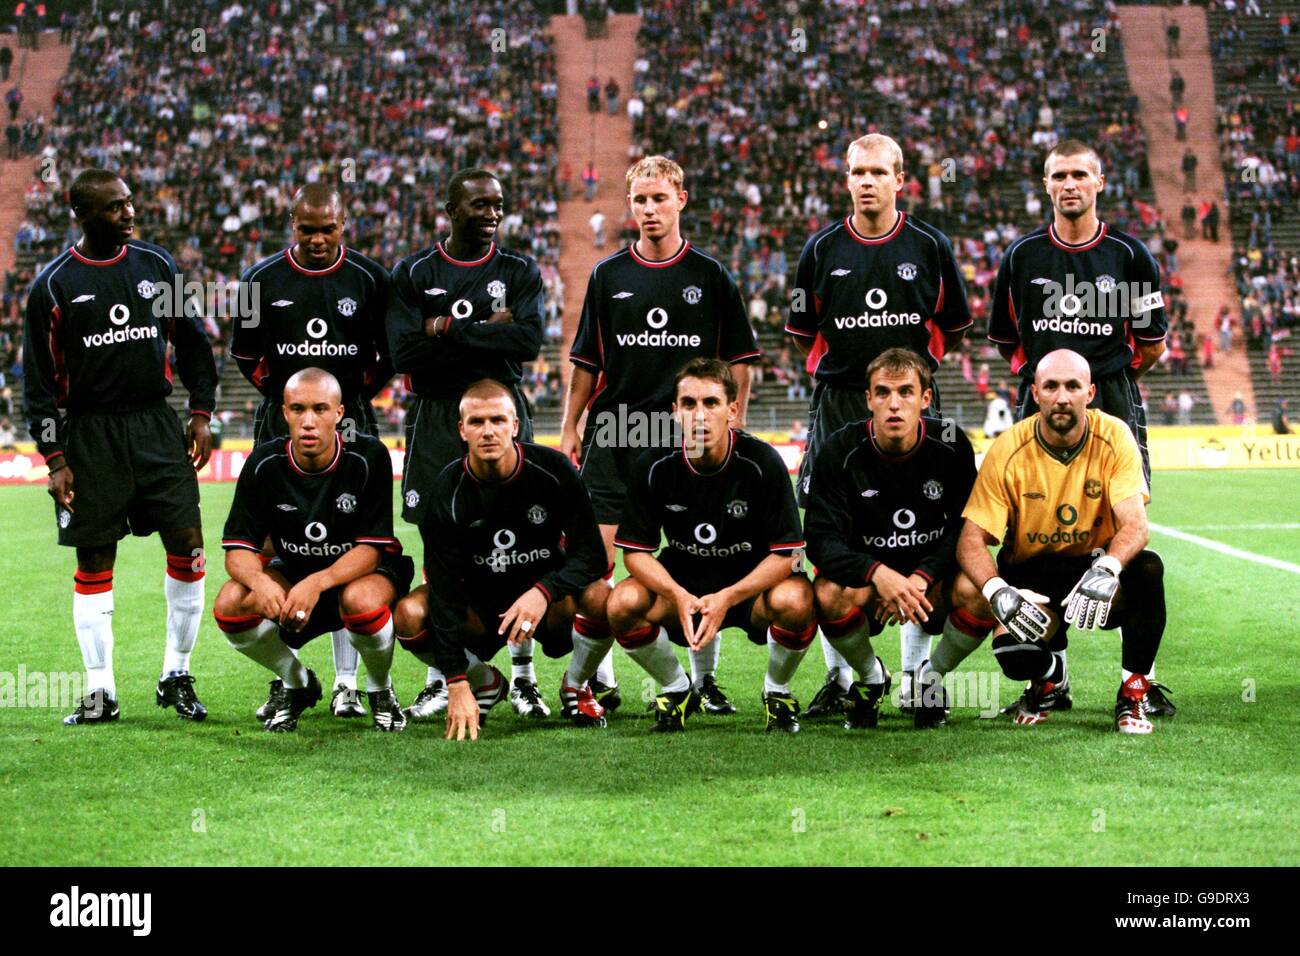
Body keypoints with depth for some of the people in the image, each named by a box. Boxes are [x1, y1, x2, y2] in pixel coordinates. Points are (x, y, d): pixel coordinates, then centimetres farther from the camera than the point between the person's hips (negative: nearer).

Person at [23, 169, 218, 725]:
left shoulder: (156, 266, 6)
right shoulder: (54, 284, -2)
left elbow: (192, 341, 15)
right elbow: (39, 379, 0)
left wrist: (200, 414, 8)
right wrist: (55, 459, -5)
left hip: (157, 426, 2)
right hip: (89, 434, -2)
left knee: (187, 545, -4)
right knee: (94, 562, 2)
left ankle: (176, 675, 10)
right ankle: (99, 691, 10)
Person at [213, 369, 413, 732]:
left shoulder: (368, 456, -20)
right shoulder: (265, 463, -12)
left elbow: (373, 548, -22)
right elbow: (238, 548, -13)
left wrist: (318, 582, -40)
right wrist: (259, 581, -38)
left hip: (362, 571, -3)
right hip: (292, 571, 3)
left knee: (362, 600, -39)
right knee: (230, 604, -25)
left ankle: (380, 690, -5)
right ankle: (296, 683, 5)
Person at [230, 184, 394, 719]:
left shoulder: (369, 279, 2)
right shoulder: (263, 280, 4)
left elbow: (390, 354, 11)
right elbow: (245, 353, 14)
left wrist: (355, 396, 3)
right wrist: (280, 392, 5)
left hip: (349, 423, -1)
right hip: (280, 423, 1)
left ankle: (347, 682, 3)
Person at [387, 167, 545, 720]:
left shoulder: (519, 271, 5)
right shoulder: (413, 274, 4)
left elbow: (529, 341, -12)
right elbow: (405, 353, -9)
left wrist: (450, 330, -11)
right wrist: (486, 333, -10)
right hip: (435, 420, 0)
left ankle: (523, 675, 7)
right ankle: (441, 677, 12)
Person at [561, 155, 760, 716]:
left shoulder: (710, 275, 5)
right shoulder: (608, 276, 9)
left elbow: (738, 359, 7)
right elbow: (587, 361, 12)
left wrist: (735, 422, -1)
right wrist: (570, 428, 8)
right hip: (614, 433, 1)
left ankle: (705, 679, 13)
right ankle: (598, 679, 6)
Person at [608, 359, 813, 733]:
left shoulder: (762, 462, -19)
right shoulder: (653, 465, -13)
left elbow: (787, 553, -18)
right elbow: (636, 551, -8)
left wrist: (727, 598, -30)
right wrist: (679, 596, -26)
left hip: (752, 584, -2)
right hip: (680, 582, 2)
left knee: (794, 602, -35)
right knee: (623, 604, -26)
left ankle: (777, 691, -1)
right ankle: (677, 689, 4)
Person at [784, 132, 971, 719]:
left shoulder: (930, 247, 4)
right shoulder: (823, 249, 4)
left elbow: (952, 330, 14)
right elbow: (804, 334, 13)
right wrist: (854, 364, 9)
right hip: (837, 405, 1)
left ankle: (918, 674, 9)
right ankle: (838, 675, 9)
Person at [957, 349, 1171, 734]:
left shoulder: (1114, 437, -12)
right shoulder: (1008, 451, -13)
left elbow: (1135, 525, -21)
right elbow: (972, 540, -14)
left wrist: (1106, 569, -43)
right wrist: (997, 592, -35)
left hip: (1096, 569, 1)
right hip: (1033, 576, 0)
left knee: (1147, 568, -33)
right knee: (1013, 651, -30)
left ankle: (1134, 692, -12)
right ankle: (1050, 679, 11)